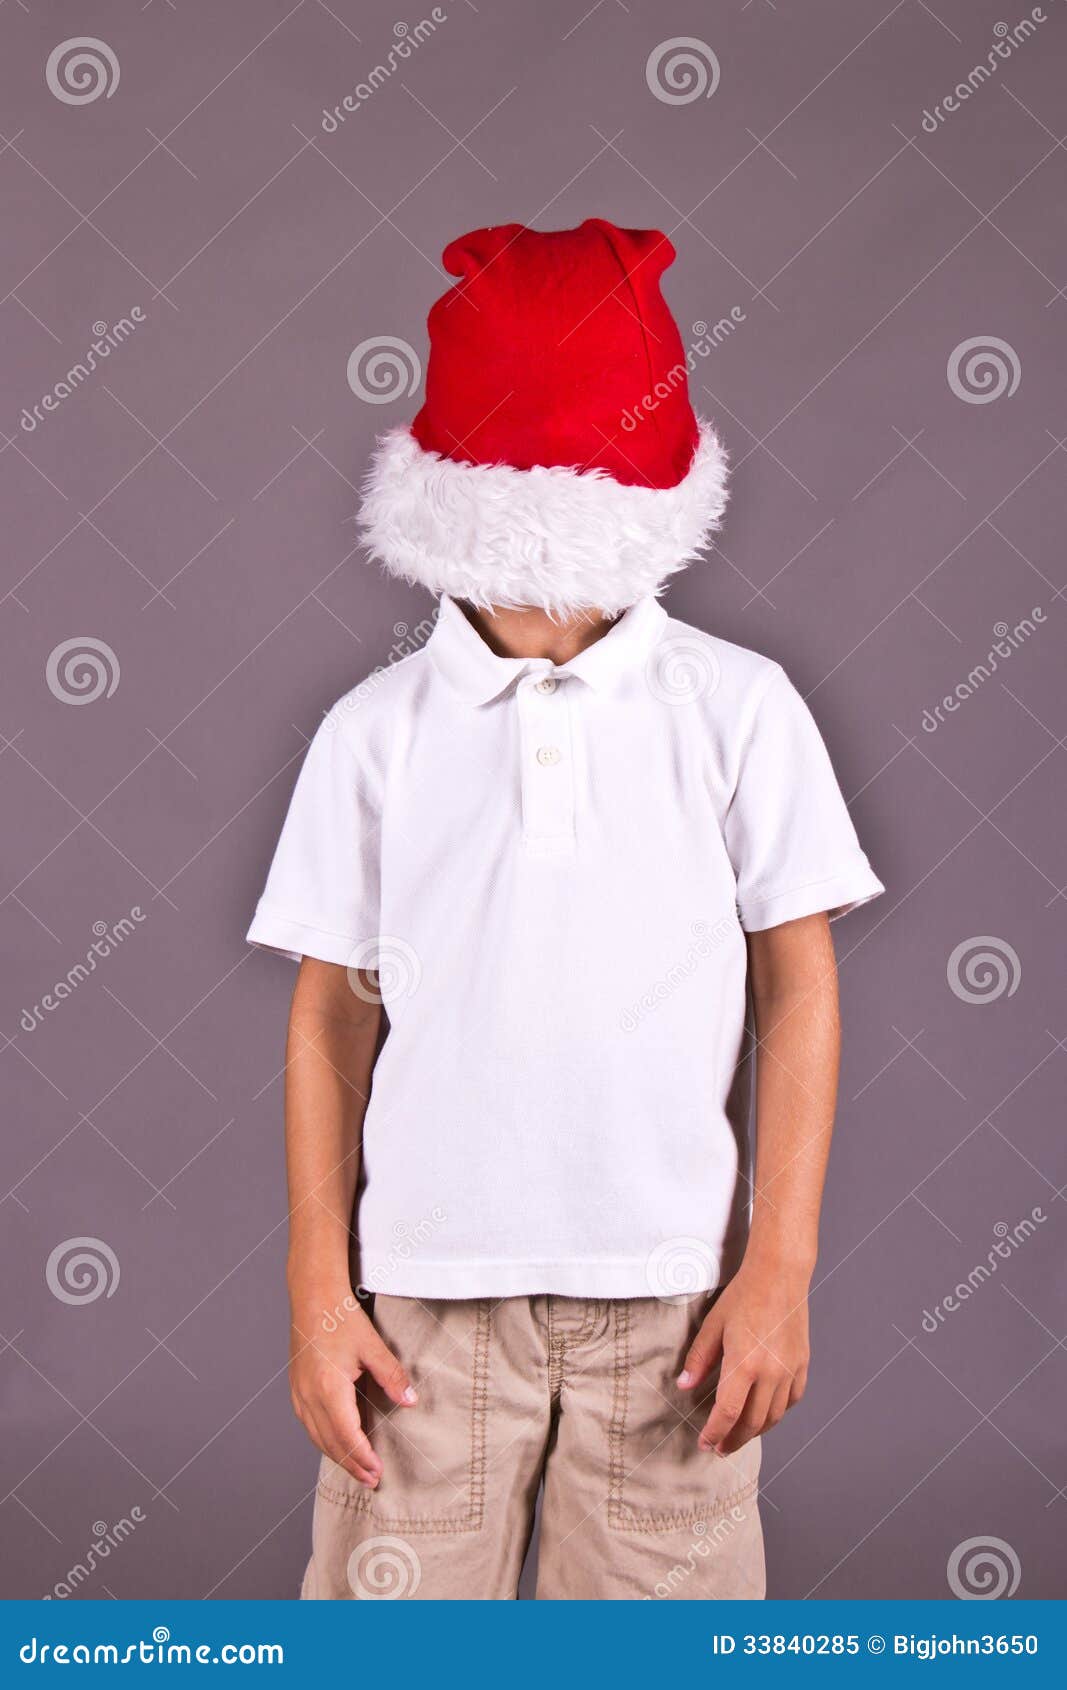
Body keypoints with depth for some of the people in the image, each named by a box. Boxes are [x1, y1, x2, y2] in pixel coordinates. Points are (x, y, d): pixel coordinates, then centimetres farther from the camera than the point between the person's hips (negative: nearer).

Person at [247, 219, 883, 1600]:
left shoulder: (738, 709, 0)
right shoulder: (377, 731, 2)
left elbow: (798, 987, 2)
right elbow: (332, 1017, 5)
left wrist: (779, 1267, -3)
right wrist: (318, 1291, 3)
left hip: (671, 1295, 0)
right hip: (428, 1289, 1)